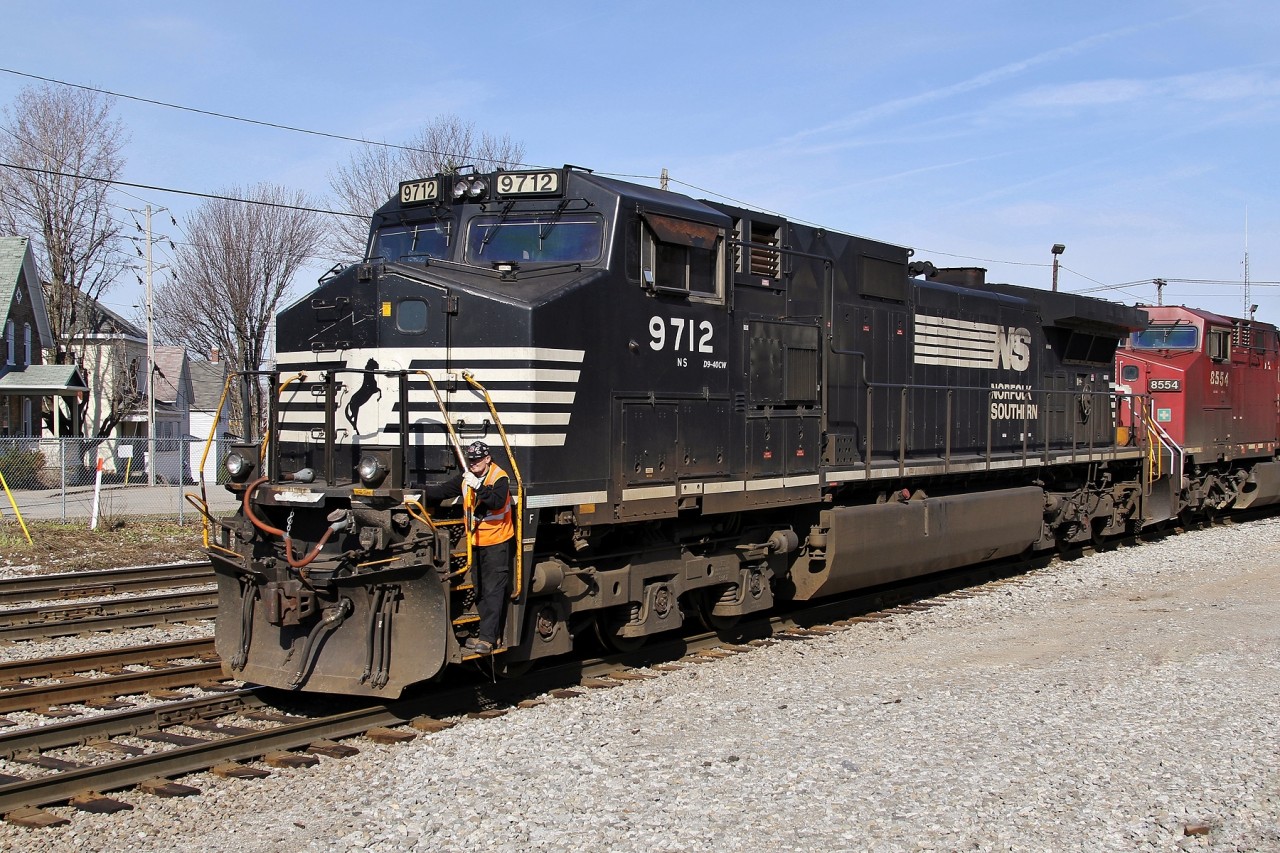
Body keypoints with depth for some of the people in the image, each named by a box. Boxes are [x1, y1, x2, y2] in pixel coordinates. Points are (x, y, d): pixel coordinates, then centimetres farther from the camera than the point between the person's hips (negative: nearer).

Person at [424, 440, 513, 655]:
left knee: (493, 591, -8)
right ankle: (487, 631, 23)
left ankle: (487, 638, -10)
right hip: (476, 543, 8)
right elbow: (444, 490, 7)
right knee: (480, 591, 13)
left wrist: (478, 487, -36)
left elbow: (497, 501, -28)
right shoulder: (466, 478, 7)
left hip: (497, 543, -7)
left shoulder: (499, 478, -13)